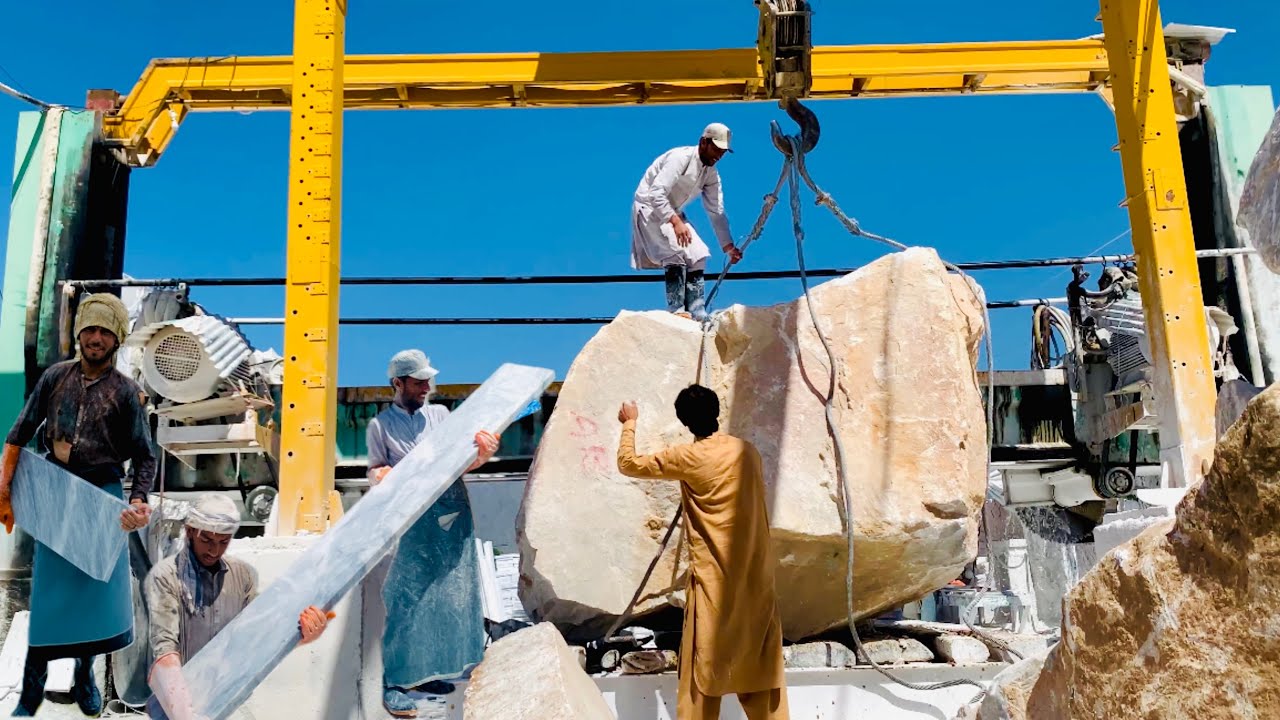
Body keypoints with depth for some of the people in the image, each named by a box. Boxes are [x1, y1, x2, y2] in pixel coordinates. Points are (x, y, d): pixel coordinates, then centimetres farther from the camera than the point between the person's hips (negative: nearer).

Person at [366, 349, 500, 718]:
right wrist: (381, 476, -17)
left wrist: (483, 451, -11)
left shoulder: (440, 413, 10)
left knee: (448, 595, 10)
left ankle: (431, 672, 25)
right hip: (416, 520, -4)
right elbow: (375, 471, 6)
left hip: (455, 514, 4)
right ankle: (394, 683, 9)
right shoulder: (380, 425, 3)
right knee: (407, 600, -2)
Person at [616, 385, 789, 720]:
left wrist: (630, 423, 14)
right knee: (759, 661, 15)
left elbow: (627, 463, -2)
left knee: (704, 666, 4)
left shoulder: (688, 458, -11)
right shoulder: (747, 451, 4)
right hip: (756, 574, 5)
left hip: (714, 578, -5)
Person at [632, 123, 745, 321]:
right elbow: (656, 193, -30)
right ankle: (676, 311, -24)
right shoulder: (680, 157, -22)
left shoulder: (711, 174, 2)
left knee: (698, 256, -1)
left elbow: (716, 212, 3)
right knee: (676, 251, -25)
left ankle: (696, 313, 1)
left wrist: (728, 246, -3)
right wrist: (675, 221, -37)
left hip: (673, 212, 8)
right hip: (650, 207, -8)